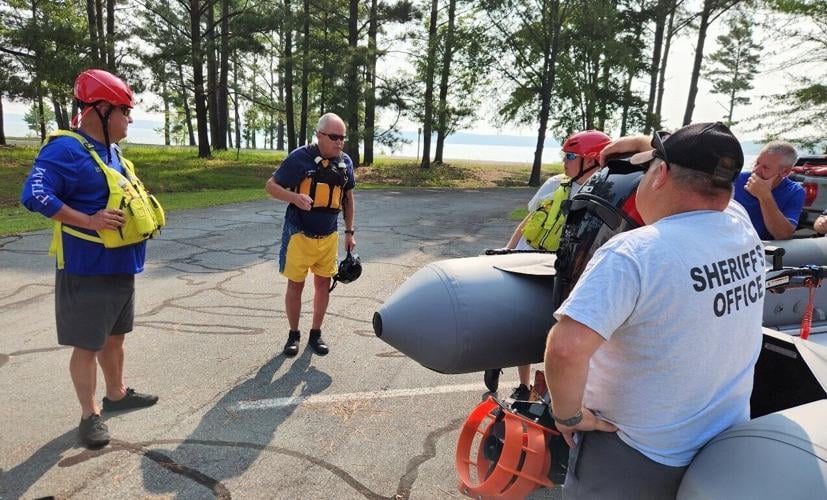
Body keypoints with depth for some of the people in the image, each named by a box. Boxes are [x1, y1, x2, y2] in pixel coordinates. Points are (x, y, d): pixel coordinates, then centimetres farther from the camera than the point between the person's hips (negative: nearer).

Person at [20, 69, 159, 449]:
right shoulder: (66, 149, -17)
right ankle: (89, 415, 18)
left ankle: (116, 394, 38)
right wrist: (89, 222, -27)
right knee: (87, 344, 4)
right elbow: (34, 195, -25)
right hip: (87, 269, -9)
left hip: (119, 266, 9)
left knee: (114, 335, 21)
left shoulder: (111, 151, 12)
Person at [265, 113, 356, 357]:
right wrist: (295, 197, -27)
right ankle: (293, 334, 24)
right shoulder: (300, 157, -12)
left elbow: (348, 198, 14)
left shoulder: (345, 162, 2)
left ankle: (315, 333, 26)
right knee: (295, 285, 6)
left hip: (329, 236, 4)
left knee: (323, 284, 10)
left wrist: (349, 232, 12)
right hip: (300, 235, -4)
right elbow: (271, 186, -8)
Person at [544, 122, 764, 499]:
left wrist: (568, 414, -21)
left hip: (637, 460, -6)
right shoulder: (743, 228, -8)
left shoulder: (634, 252, -29)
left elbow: (566, 349, -39)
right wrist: (646, 143, 19)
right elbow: (705, 174, 15)